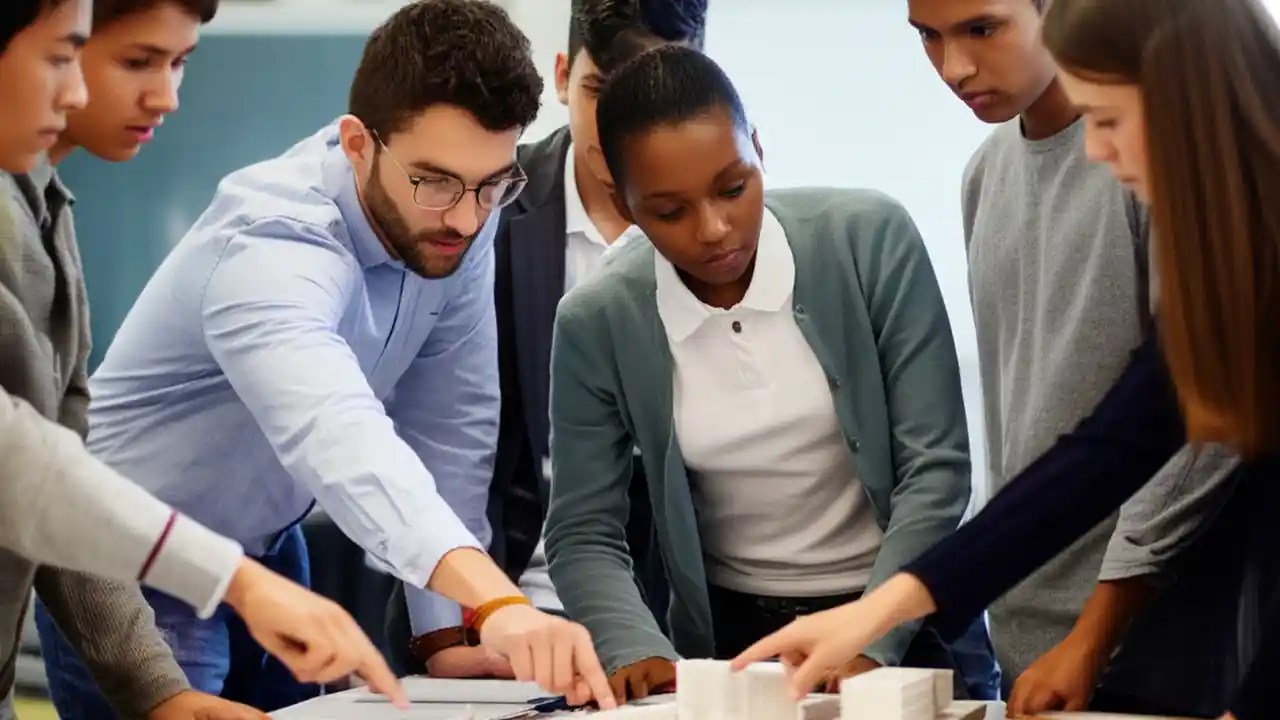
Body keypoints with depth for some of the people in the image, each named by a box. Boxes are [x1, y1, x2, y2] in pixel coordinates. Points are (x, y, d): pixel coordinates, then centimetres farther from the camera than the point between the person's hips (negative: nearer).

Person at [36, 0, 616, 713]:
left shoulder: (454, 224, -12)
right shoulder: (271, 245, -34)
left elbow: (450, 429, -5)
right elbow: (336, 437, -51)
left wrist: (453, 629, -13)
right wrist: (497, 603, -65)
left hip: (269, 546, 6)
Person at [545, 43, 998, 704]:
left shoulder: (869, 240, -9)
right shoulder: (596, 324, -5)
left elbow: (936, 468, -8)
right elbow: (583, 534, 1)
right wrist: (638, 652, -17)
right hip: (729, 640, 1)